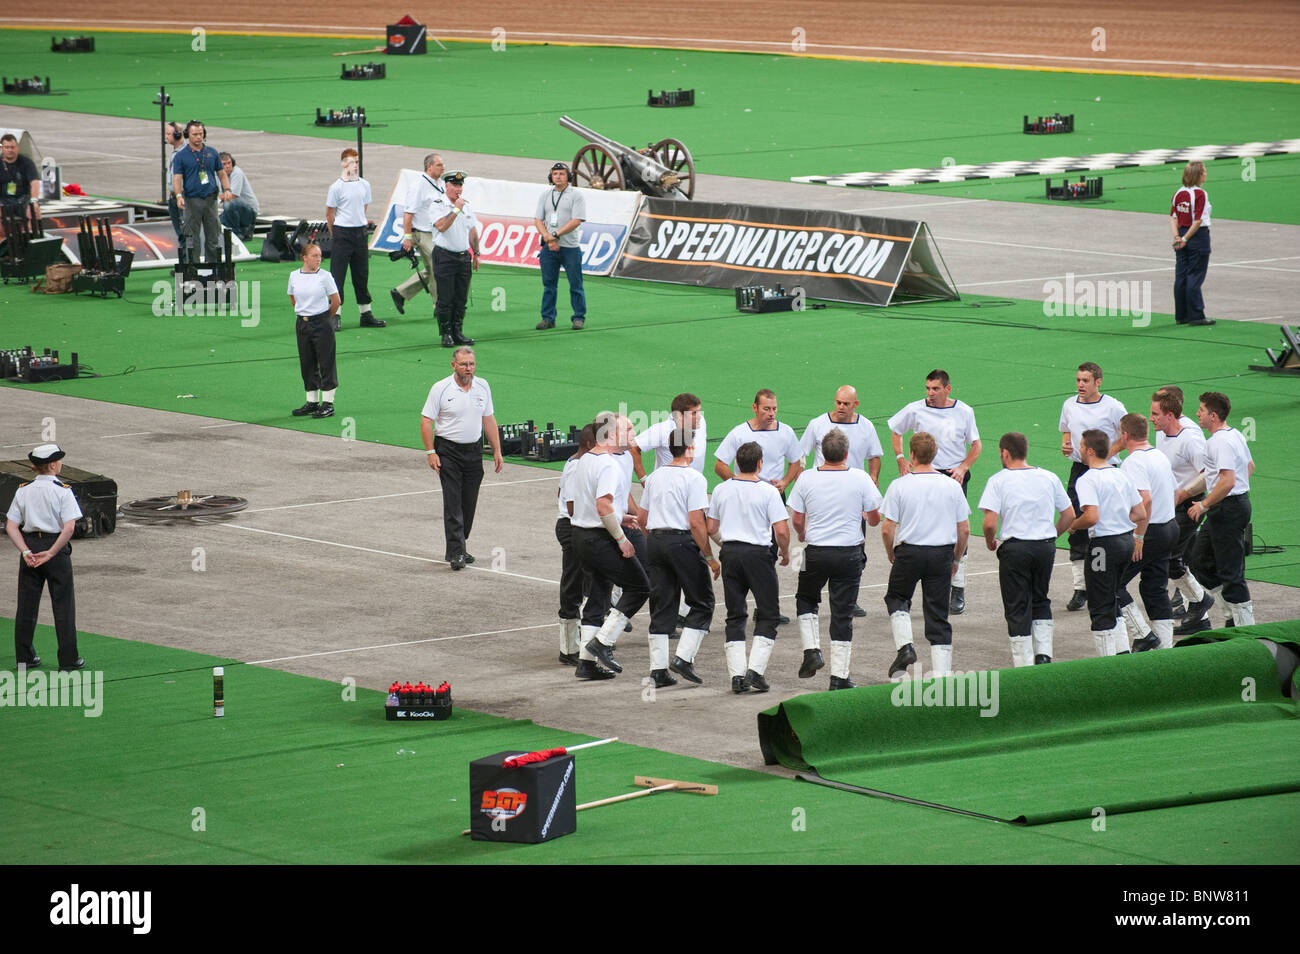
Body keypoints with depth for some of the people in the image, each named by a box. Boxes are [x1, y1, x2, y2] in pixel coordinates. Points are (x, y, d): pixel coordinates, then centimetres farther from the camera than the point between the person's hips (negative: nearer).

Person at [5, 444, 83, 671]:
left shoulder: (23, 490, 3)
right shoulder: (62, 491, -10)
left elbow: (11, 526, -2)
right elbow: (69, 527, -19)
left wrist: (26, 552, -8)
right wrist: (51, 553, -15)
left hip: (30, 545, 4)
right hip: (55, 546, -4)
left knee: (27, 603, 11)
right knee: (63, 603, 4)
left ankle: (25, 657, 15)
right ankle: (68, 659, 6)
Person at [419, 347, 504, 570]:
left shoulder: (482, 387, 6)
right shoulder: (440, 389, -9)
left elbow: (489, 420, 13)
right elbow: (426, 421, -7)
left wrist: (497, 451, 10)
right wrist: (431, 453, -13)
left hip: (474, 450, 5)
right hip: (448, 451, -5)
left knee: (469, 503, 7)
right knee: (452, 503, -10)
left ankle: (458, 548, 20)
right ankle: (455, 552, -13)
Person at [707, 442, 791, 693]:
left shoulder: (722, 489, 4)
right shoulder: (768, 491, -9)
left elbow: (711, 528, 10)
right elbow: (781, 531, -13)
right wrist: (785, 553, 6)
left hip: (730, 552, 4)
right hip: (759, 554, -4)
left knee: (735, 616, 10)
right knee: (767, 615, 6)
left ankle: (737, 675, 4)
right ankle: (756, 670, -8)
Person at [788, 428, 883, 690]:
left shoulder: (806, 478, -6)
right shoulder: (860, 479, -8)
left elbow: (797, 520, 0)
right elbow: (874, 519, 0)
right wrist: (865, 517, 24)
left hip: (816, 552, 1)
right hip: (849, 554, -1)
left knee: (806, 599, 26)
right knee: (842, 614, 5)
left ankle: (811, 650, 9)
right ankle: (839, 676, 5)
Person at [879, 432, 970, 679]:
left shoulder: (899, 486, -8)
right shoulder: (951, 486, 0)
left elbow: (887, 529, -8)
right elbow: (964, 530, 3)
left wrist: (891, 555, 10)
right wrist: (956, 559, 18)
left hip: (909, 552, -2)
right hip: (942, 553, 2)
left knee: (896, 598, 23)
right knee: (938, 615, 7)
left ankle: (904, 646, 2)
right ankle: (941, 672, 3)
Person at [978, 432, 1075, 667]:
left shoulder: (998, 480, -6)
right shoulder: (1049, 478, 6)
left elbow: (990, 523, -14)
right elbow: (1069, 515, 8)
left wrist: (991, 543, 5)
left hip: (1015, 548, -4)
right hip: (1046, 546, 4)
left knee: (1017, 608, 5)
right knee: (1040, 601, 21)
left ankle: (1024, 663, 4)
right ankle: (1043, 653, 10)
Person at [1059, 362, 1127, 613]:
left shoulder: (1112, 407, -7)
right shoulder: (1069, 405, 9)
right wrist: (1065, 445, 3)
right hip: (1078, 470, 5)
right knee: (1077, 529, 1)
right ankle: (1080, 589, 7)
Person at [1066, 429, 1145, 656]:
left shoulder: (1087, 480, -14)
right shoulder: (1121, 476, 9)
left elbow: (1092, 517, -26)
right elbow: (1141, 513, 11)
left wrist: (1074, 525, -7)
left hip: (1104, 544, -8)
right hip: (1127, 540, 8)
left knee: (1100, 608, 0)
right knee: (1112, 602, 20)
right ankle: (1123, 653, 18)